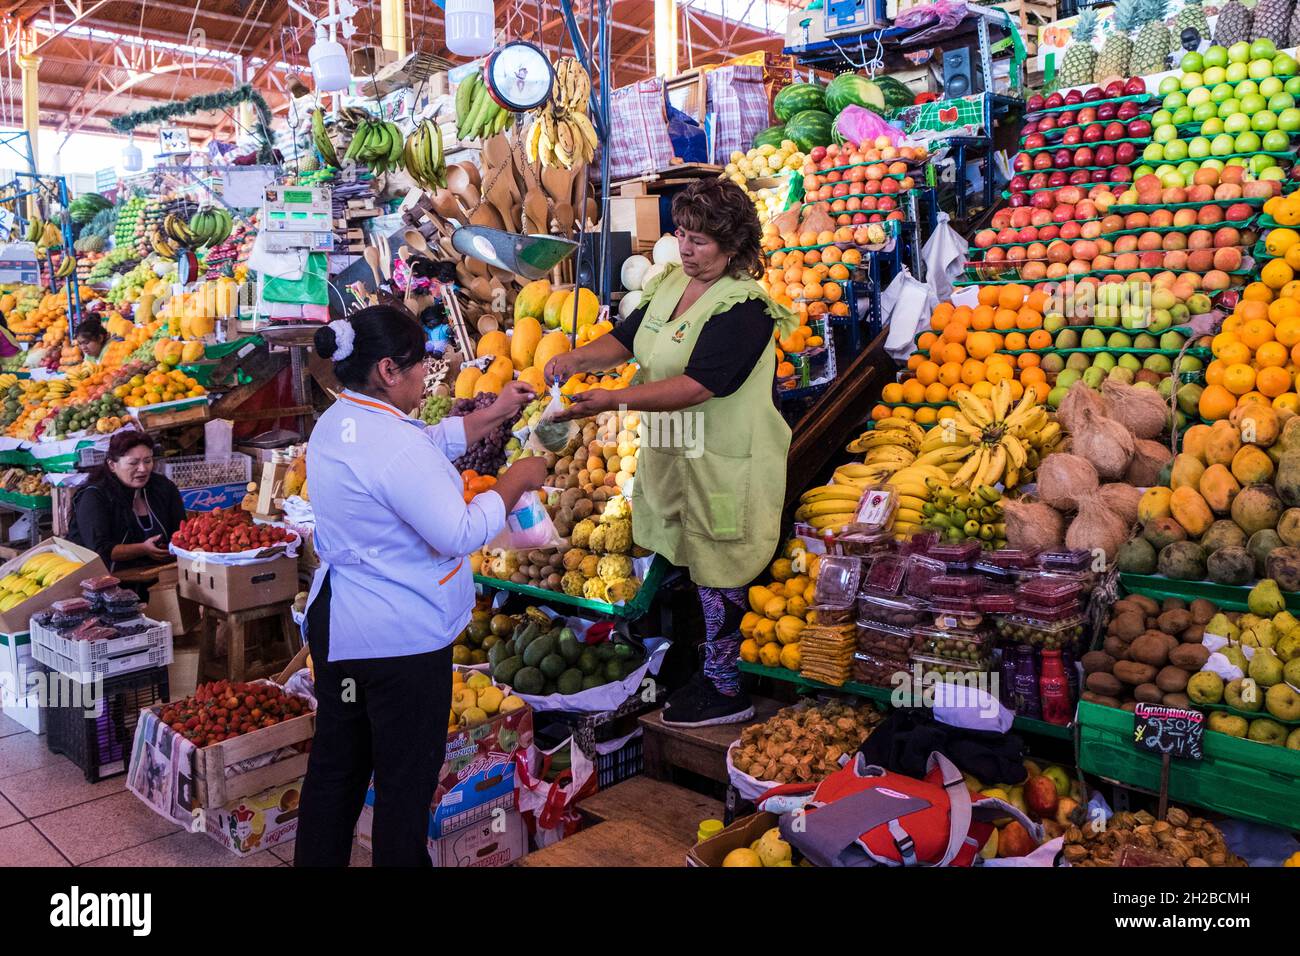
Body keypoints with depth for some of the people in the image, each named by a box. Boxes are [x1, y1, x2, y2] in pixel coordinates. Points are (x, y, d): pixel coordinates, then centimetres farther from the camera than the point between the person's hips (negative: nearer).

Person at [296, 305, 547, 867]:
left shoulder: (335, 423, 5)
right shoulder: (395, 445, -25)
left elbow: (434, 441, 17)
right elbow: (461, 534, -24)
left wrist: (495, 414, 17)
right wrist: (515, 482, -12)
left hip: (334, 625, 9)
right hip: (401, 638, -9)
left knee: (334, 767, 21)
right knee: (406, 781, 8)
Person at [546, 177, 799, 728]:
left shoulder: (743, 308, -20)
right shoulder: (673, 282, 8)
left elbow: (696, 386, -28)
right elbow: (626, 340, 12)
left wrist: (613, 400, -32)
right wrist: (578, 358, -8)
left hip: (723, 465, -8)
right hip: (673, 452, 8)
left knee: (717, 577, 2)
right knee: (699, 568, 16)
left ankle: (726, 691, 18)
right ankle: (711, 670, 31)